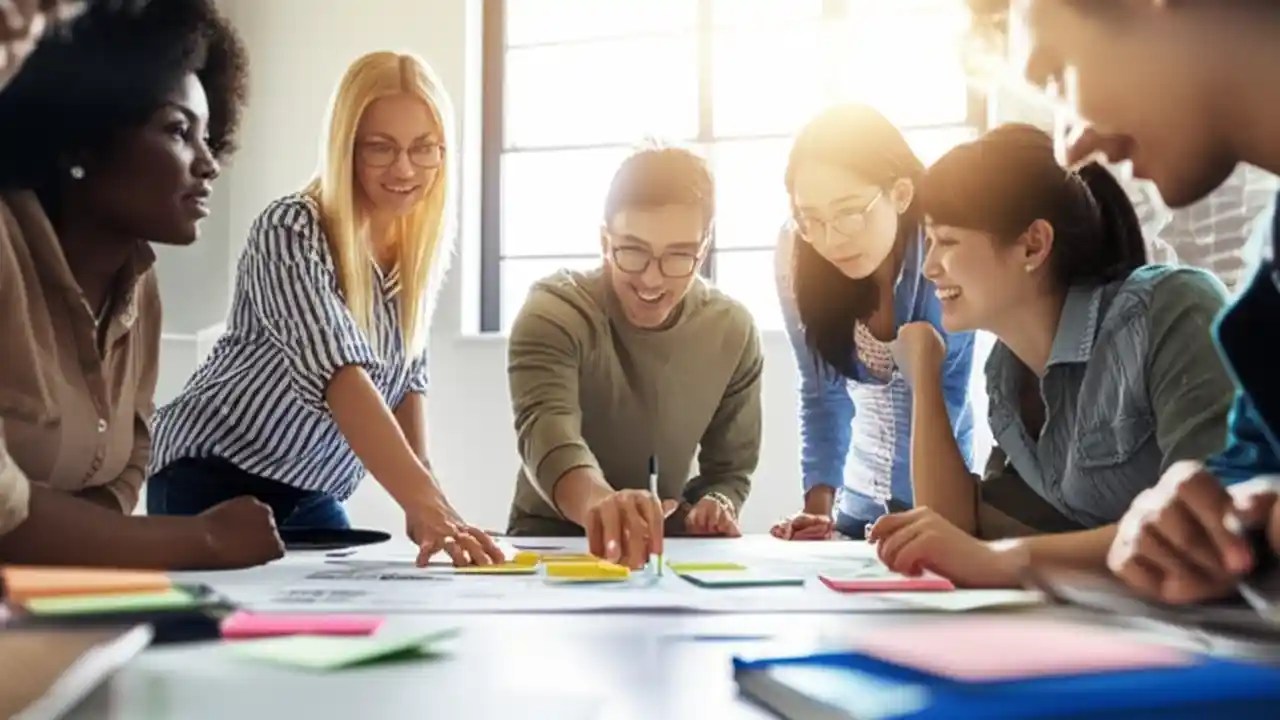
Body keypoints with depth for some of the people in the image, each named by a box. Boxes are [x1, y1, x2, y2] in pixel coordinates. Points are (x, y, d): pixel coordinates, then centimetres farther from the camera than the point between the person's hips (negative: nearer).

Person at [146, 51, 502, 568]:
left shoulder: (419, 245, -1)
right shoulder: (291, 230, -24)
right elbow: (337, 367, -39)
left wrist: (424, 497, -4)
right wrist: (425, 502, -51)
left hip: (313, 496, 6)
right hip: (215, 484, -6)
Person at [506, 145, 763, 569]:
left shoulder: (731, 331, -5)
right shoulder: (553, 314, -18)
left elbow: (729, 466, 4)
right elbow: (546, 427, -37)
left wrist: (716, 505, -20)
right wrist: (598, 501, -59)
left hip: (664, 544, 3)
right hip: (550, 541, -2)